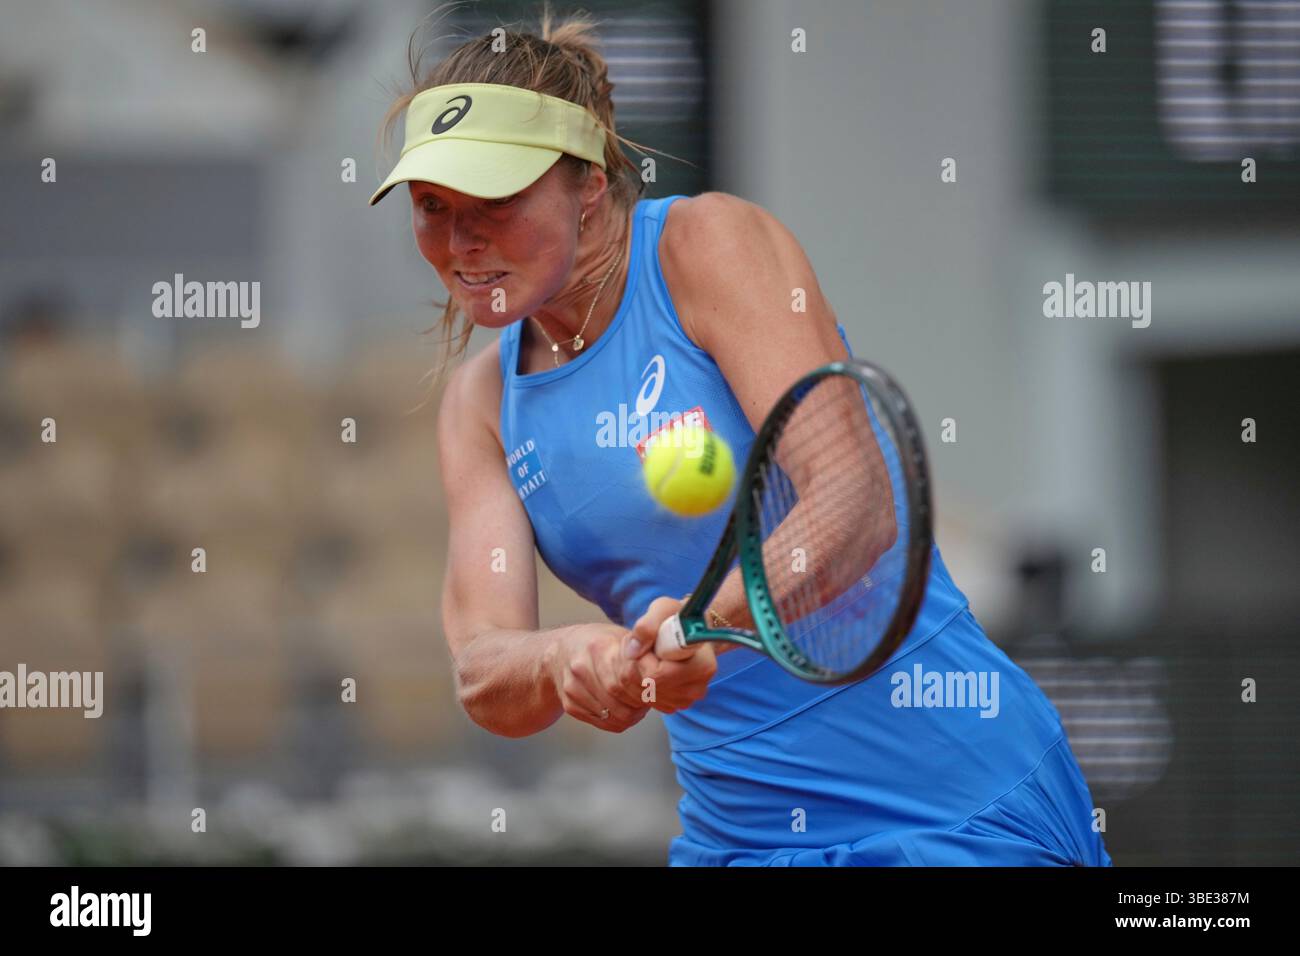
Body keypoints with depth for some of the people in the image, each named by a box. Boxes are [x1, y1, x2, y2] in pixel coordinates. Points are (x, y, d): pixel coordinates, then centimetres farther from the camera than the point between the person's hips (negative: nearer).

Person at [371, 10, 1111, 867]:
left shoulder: (709, 242, -10)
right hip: (733, 830, 6)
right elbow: (482, 675, -5)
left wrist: (713, 617, -40)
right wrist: (564, 664, -28)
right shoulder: (482, 401, 6)